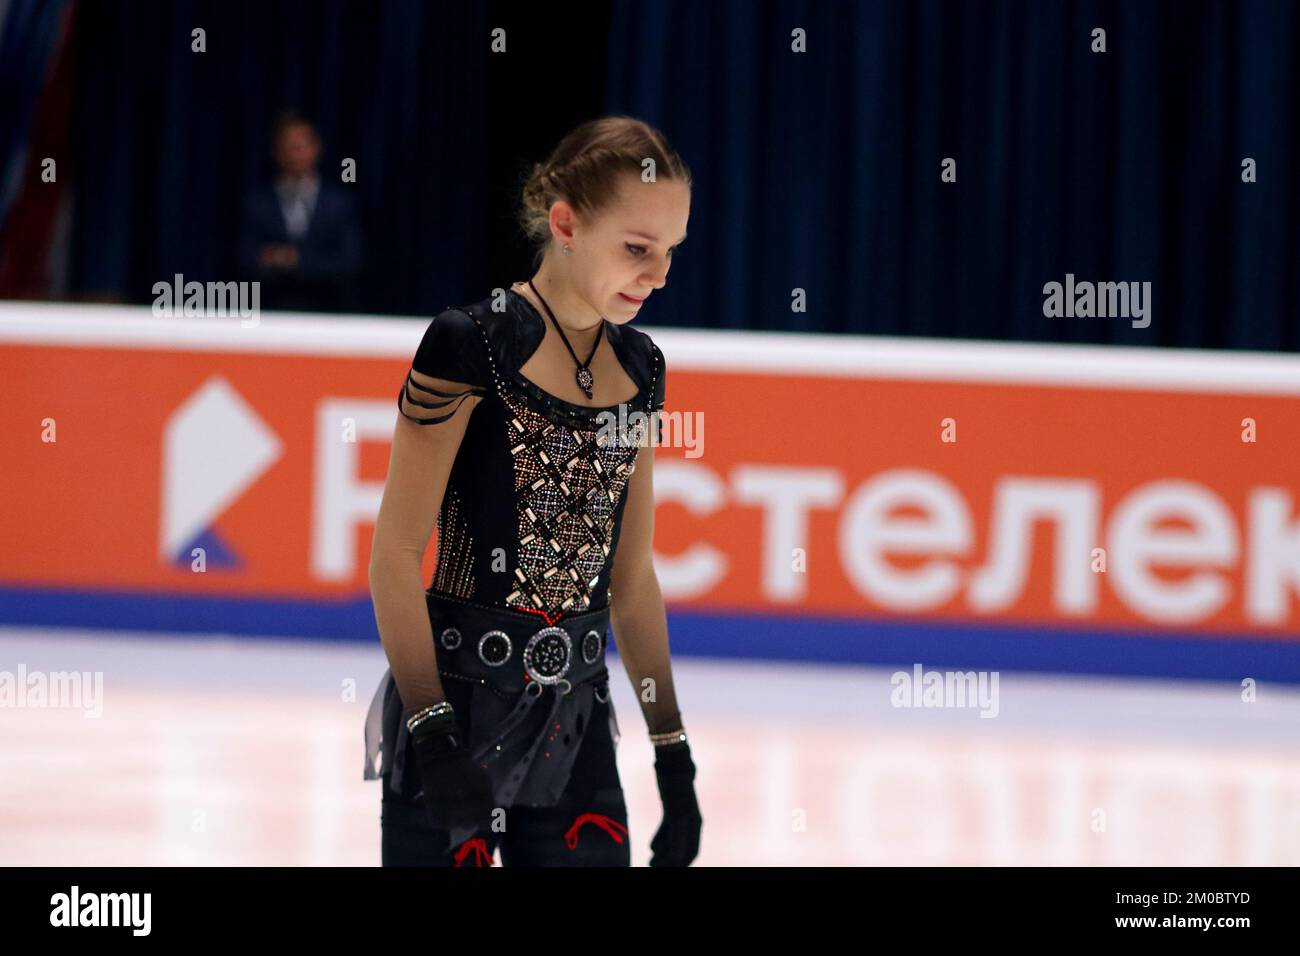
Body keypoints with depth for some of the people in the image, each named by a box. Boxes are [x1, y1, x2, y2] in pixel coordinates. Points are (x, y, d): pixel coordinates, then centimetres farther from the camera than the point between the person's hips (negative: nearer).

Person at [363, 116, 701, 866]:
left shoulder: (639, 367, 10)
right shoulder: (472, 343, -10)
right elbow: (396, 553, -12)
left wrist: (674, 754, 14)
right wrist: (433, 732, -18)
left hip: (576, 718, 6)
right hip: (457, 697, -6)